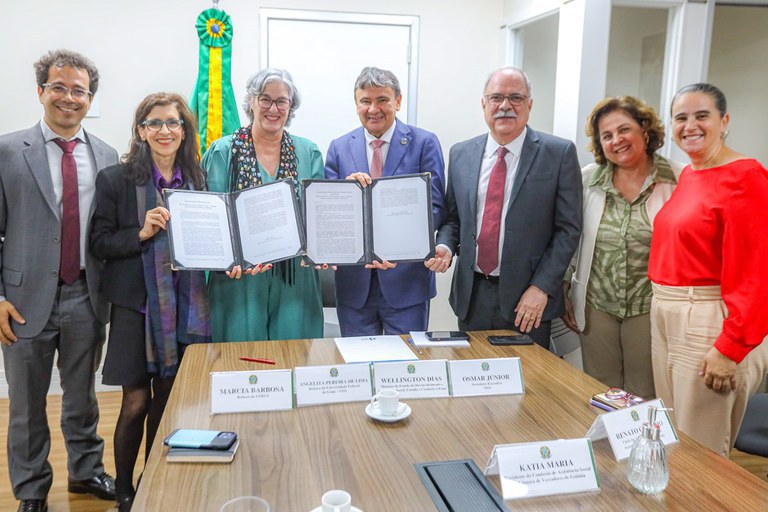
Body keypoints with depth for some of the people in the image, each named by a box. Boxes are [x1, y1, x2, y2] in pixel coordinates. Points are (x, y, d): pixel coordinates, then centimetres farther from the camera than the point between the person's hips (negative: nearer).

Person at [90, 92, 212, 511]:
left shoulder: (196, 179, 7)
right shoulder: (116, 179, -4)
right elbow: (99, 243, -4)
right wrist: (142, 233, -19)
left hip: (185, 306, 3)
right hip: (136, 306, -3)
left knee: (168, 400, 12)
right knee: (136, 403, 3)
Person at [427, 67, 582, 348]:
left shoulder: (559, 153, -5)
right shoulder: (461, 154, 6)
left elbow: (568, 228, -6)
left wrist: (541, 287, -12)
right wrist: (445, 247, -7)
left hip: (528, 298, -3)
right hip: (471, 295, 3)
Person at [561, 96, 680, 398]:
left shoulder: (677, 180, -7)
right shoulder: (587, 180, 2)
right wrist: (563, 293, 9)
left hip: (650, 308, -2)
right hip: (597, 306, 2)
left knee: (644, 400, 11)